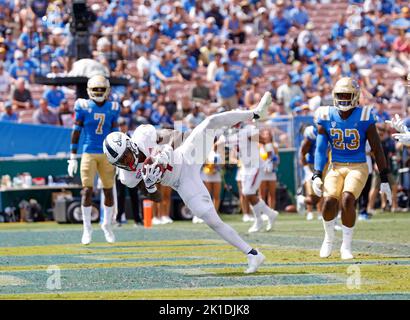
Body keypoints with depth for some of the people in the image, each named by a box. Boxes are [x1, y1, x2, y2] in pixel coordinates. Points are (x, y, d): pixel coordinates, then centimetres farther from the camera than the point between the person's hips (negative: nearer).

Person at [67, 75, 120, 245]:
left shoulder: (112, 108, 5)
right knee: (87, 190, -6)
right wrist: (72, 158, -3)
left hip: (107, 154, 2)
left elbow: (115, 134, 11)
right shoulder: (83, 107, -2)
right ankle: (87, 228, 3)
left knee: (108, 191, 6)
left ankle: (107, 225, 24)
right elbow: (76, 132, 0)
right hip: (89, 153, -2)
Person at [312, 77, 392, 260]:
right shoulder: (327, 117, -1)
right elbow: (321, 149, 3)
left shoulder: (364, 117, -9)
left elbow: (377, 150, -4)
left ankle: (346, 245, -8)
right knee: (329, 202, -19)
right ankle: (329, 238, 10)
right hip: (336, 167, 2)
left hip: (358, 168, -2)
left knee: (347, 200, -26)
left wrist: (384, 180, -5)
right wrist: (316, 176, -7)